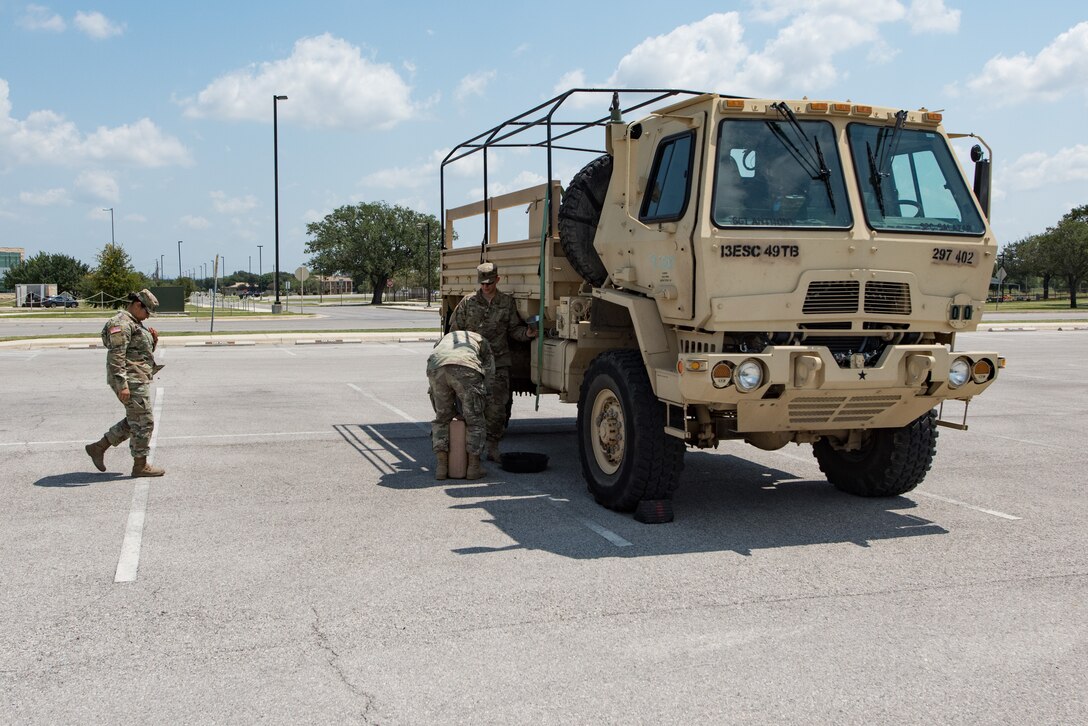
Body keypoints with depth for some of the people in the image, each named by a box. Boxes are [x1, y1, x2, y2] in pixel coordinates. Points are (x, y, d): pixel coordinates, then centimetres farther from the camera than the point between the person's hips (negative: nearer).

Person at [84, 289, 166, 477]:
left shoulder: (135, 324, 18)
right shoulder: (121, 324, -14)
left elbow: (143, 352, 26)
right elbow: (116, 356, -21)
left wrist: (153, 340, 6)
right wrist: (122, 385, -26)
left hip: (139, 379, 10)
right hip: (131, 380, -10)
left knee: (134, 421, 16)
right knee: (143, 422, -3)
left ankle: (98, 447, 22)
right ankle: (140, 465, 6)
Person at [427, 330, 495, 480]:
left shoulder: (445, 338, 45)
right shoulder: (481, 341, 38)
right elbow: (489, 373, 25)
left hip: (436, 367, 3)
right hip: (466, 368, -3)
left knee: (442, 419, 21)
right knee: (475, 420, 12)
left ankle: (441, 465, 15)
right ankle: (474, 466, 13)